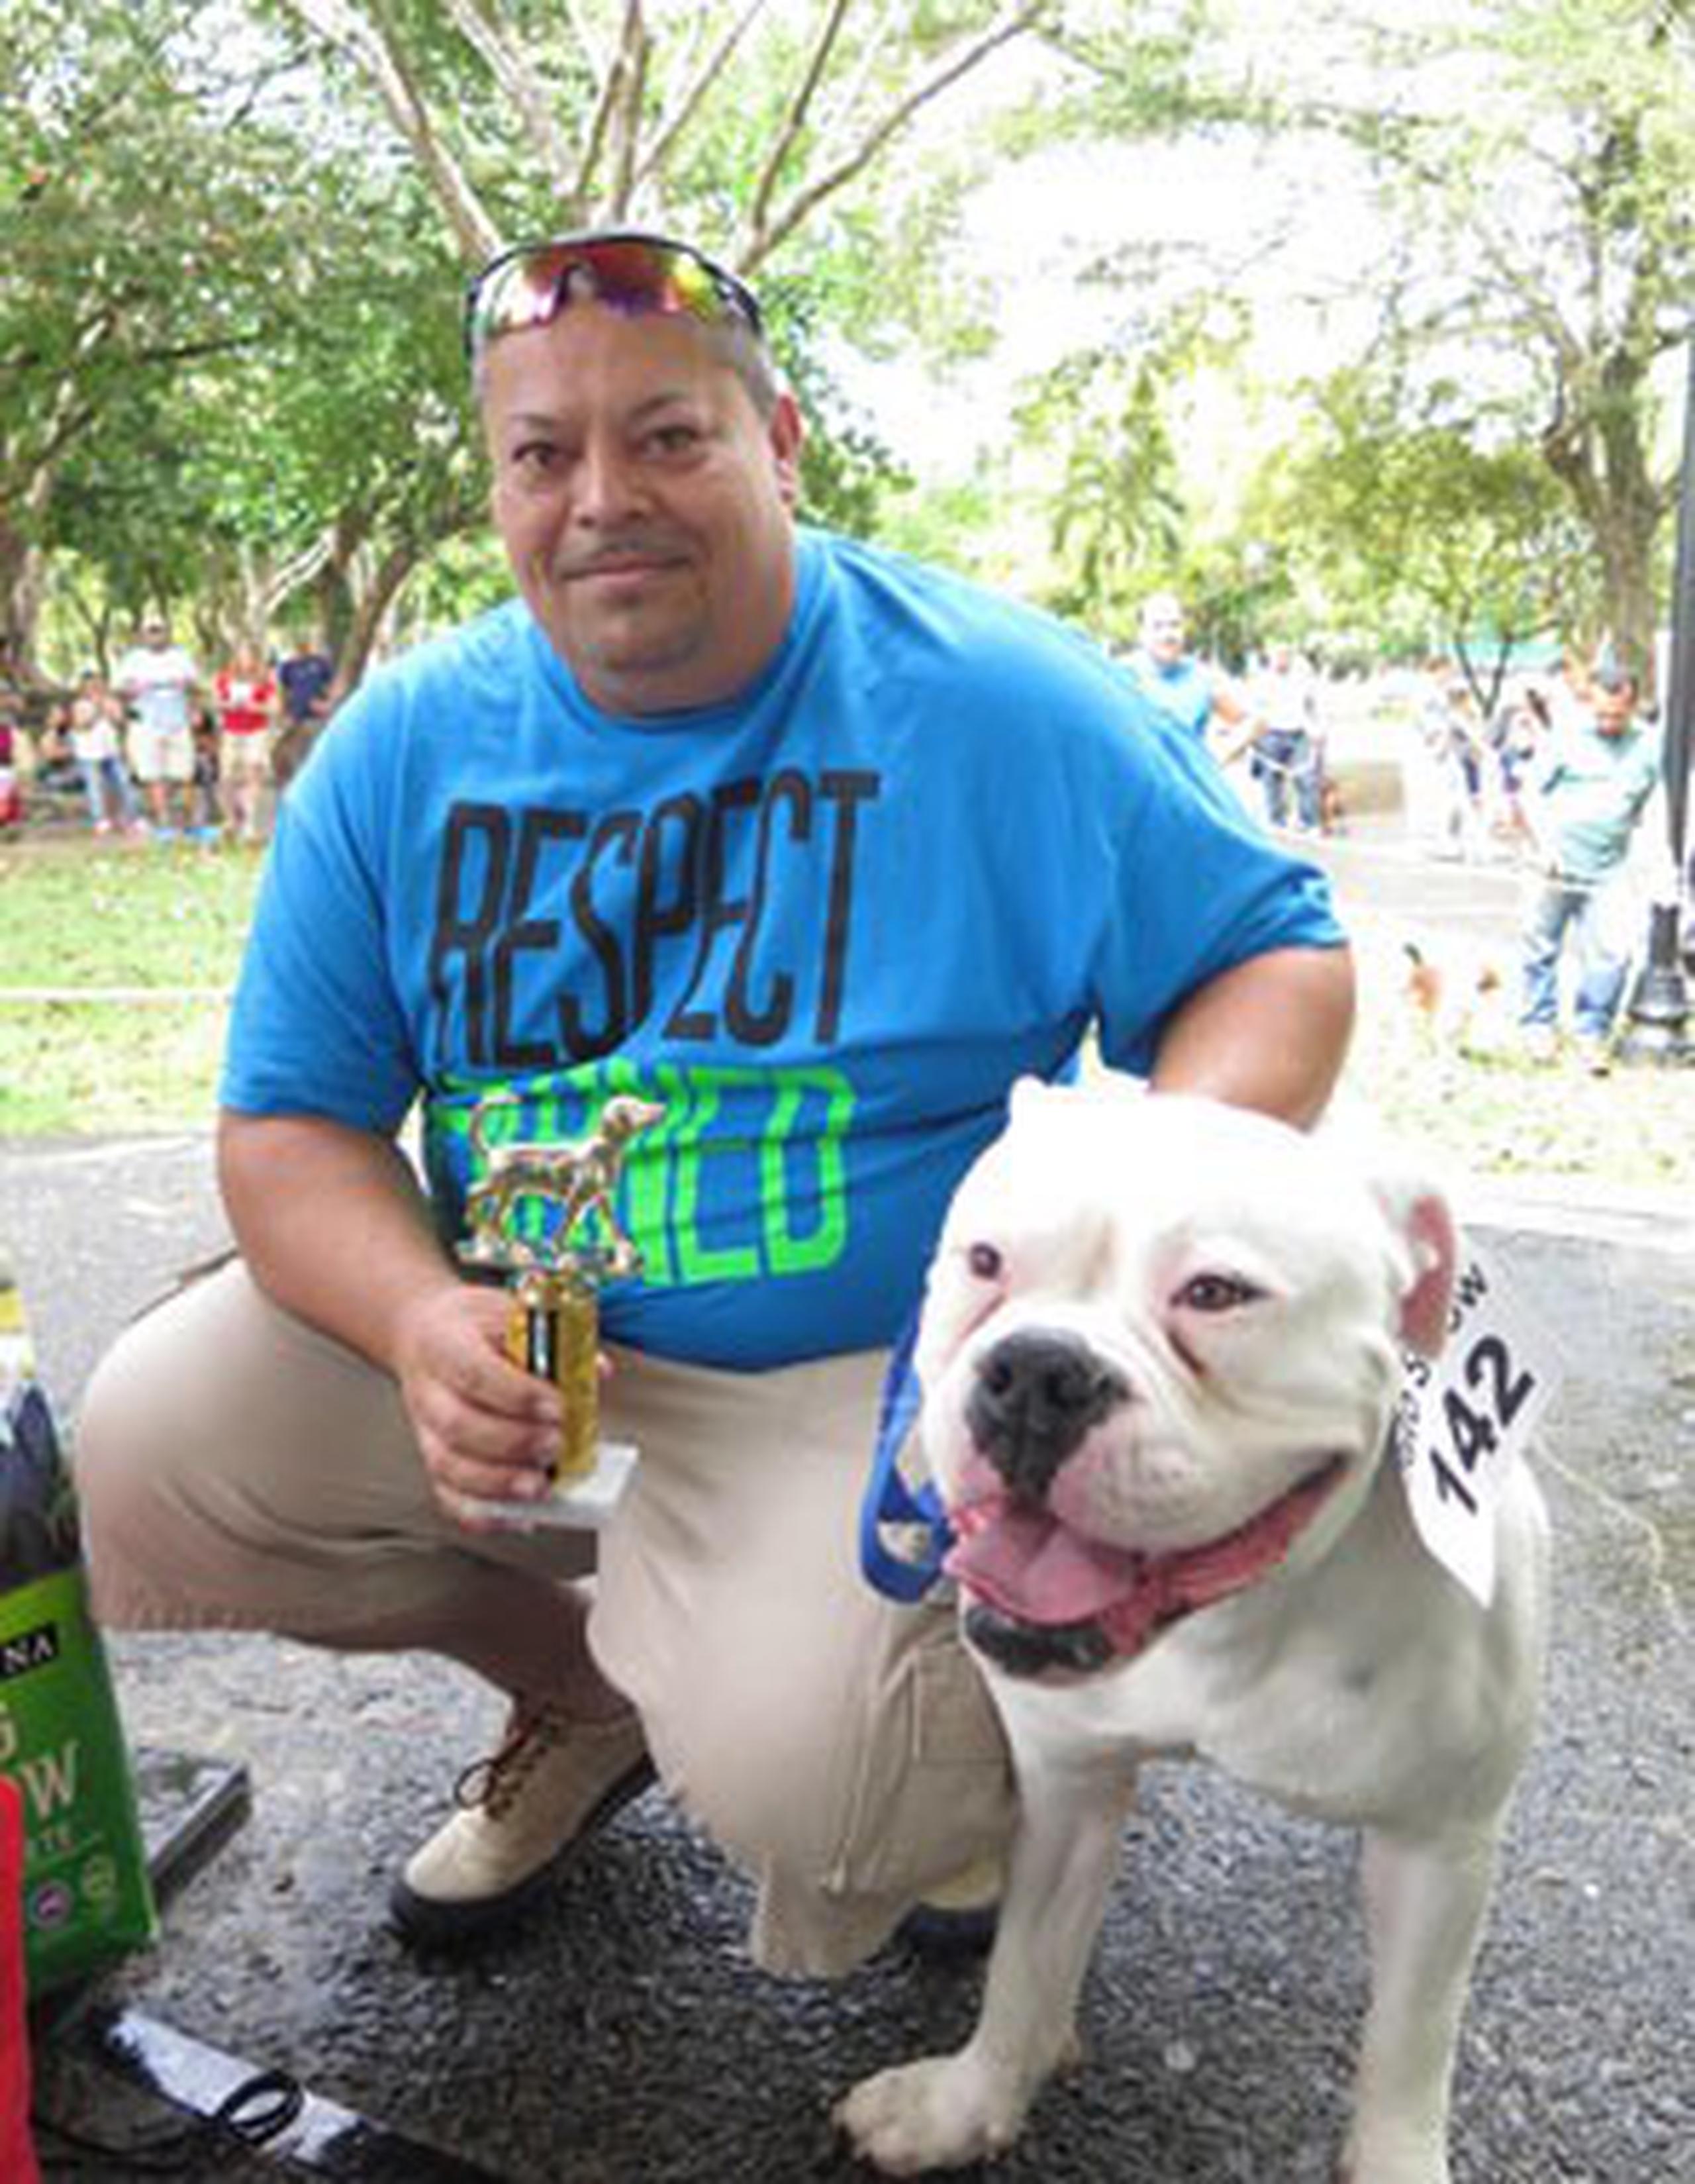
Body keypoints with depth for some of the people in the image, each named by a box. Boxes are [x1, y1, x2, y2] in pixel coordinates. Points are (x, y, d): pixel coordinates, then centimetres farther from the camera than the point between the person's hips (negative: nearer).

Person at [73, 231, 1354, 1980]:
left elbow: (1285, 962, -6)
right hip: (513, 1338, 5)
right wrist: (420, 1323, -22)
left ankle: (986, 1722, 14)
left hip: (876, 1370, -4)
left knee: (789, 1779, -28)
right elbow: (287, 1122, 0)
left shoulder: (1000, 704, -12)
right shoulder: (402, 744, -2)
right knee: (145, 1459, -10)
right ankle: (581, 1680, 17)